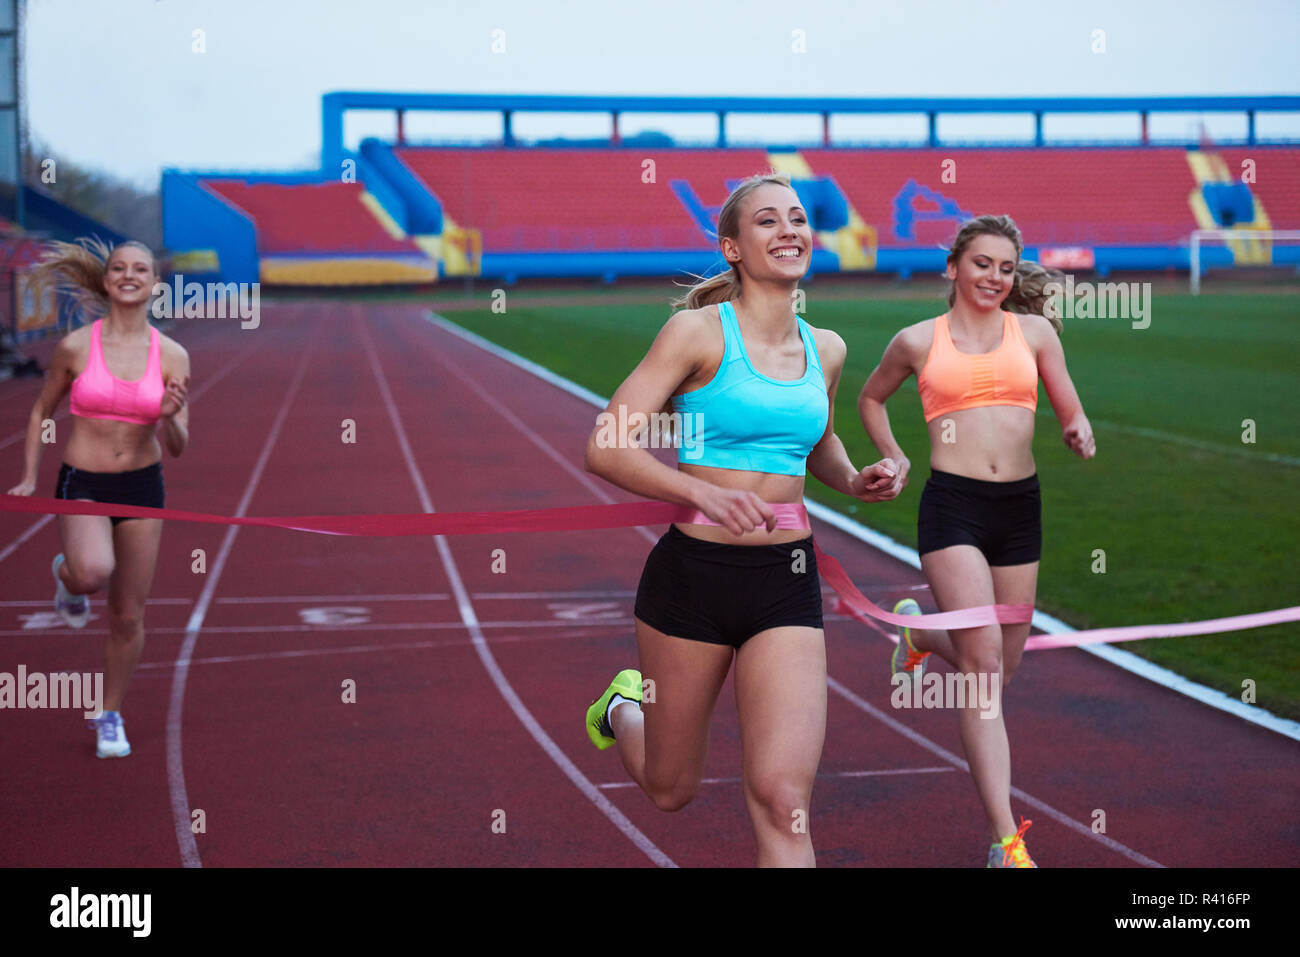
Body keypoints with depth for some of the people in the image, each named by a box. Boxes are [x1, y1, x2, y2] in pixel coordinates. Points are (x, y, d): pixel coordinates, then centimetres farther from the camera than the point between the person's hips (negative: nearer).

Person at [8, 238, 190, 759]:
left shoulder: (172, 356, -4)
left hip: (142, 486, 2)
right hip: (82, 483, -2)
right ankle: (65, 572, 7)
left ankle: (110, 715, 29)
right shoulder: (76, 346, -7)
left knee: (128, 616, 7)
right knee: (93, 572, -32)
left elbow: (178, 446, -2)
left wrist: (170, 416, -24)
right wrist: (28, 477, 2)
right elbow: (42, 410, 8)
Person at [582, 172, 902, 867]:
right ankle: (624, 708, 51)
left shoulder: (825, 350, 7)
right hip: (692, 573, -3)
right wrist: (707, 493, -27)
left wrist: (855, 481, 6)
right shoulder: (700, 330, -9)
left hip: (787, 583, 3)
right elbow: (604, 449, -14)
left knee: (783, 800, -12)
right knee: (669, 790, 16)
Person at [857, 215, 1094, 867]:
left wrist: (1080, 435, -10)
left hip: (1019, 506, 4)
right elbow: (870, 400, 24)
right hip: (952, 504, -3)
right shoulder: (918, 341, 6)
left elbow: (1071, 414, 13)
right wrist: (893, 458, 10)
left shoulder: (1035, 333, 9)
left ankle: (919, 634, 49)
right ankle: (1006, 841, -15)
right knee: (984, 661, -15)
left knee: (999, 666, 13)